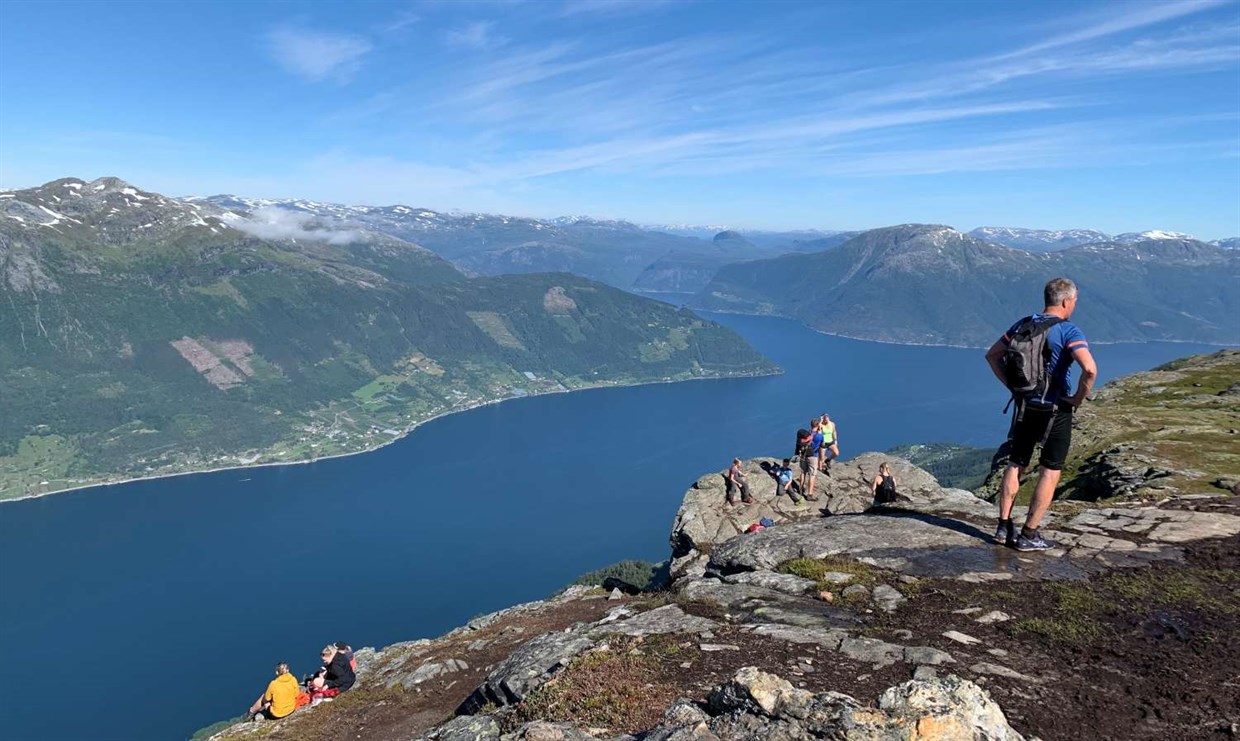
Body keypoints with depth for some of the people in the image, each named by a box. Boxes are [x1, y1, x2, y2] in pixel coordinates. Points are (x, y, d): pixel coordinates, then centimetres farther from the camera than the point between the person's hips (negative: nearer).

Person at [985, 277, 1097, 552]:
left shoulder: (1022, 325, 4)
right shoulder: (1068, 331, -15)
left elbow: (992, 355, 12)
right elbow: (1090, 369, -29)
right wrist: (1079, 397, -13)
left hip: (1024, 406, 5)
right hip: (1056, 410, -5)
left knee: (1015, 466, 14)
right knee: (1050, 472, 5)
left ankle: (1004, 527, 16)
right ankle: (1029, 535, 6)